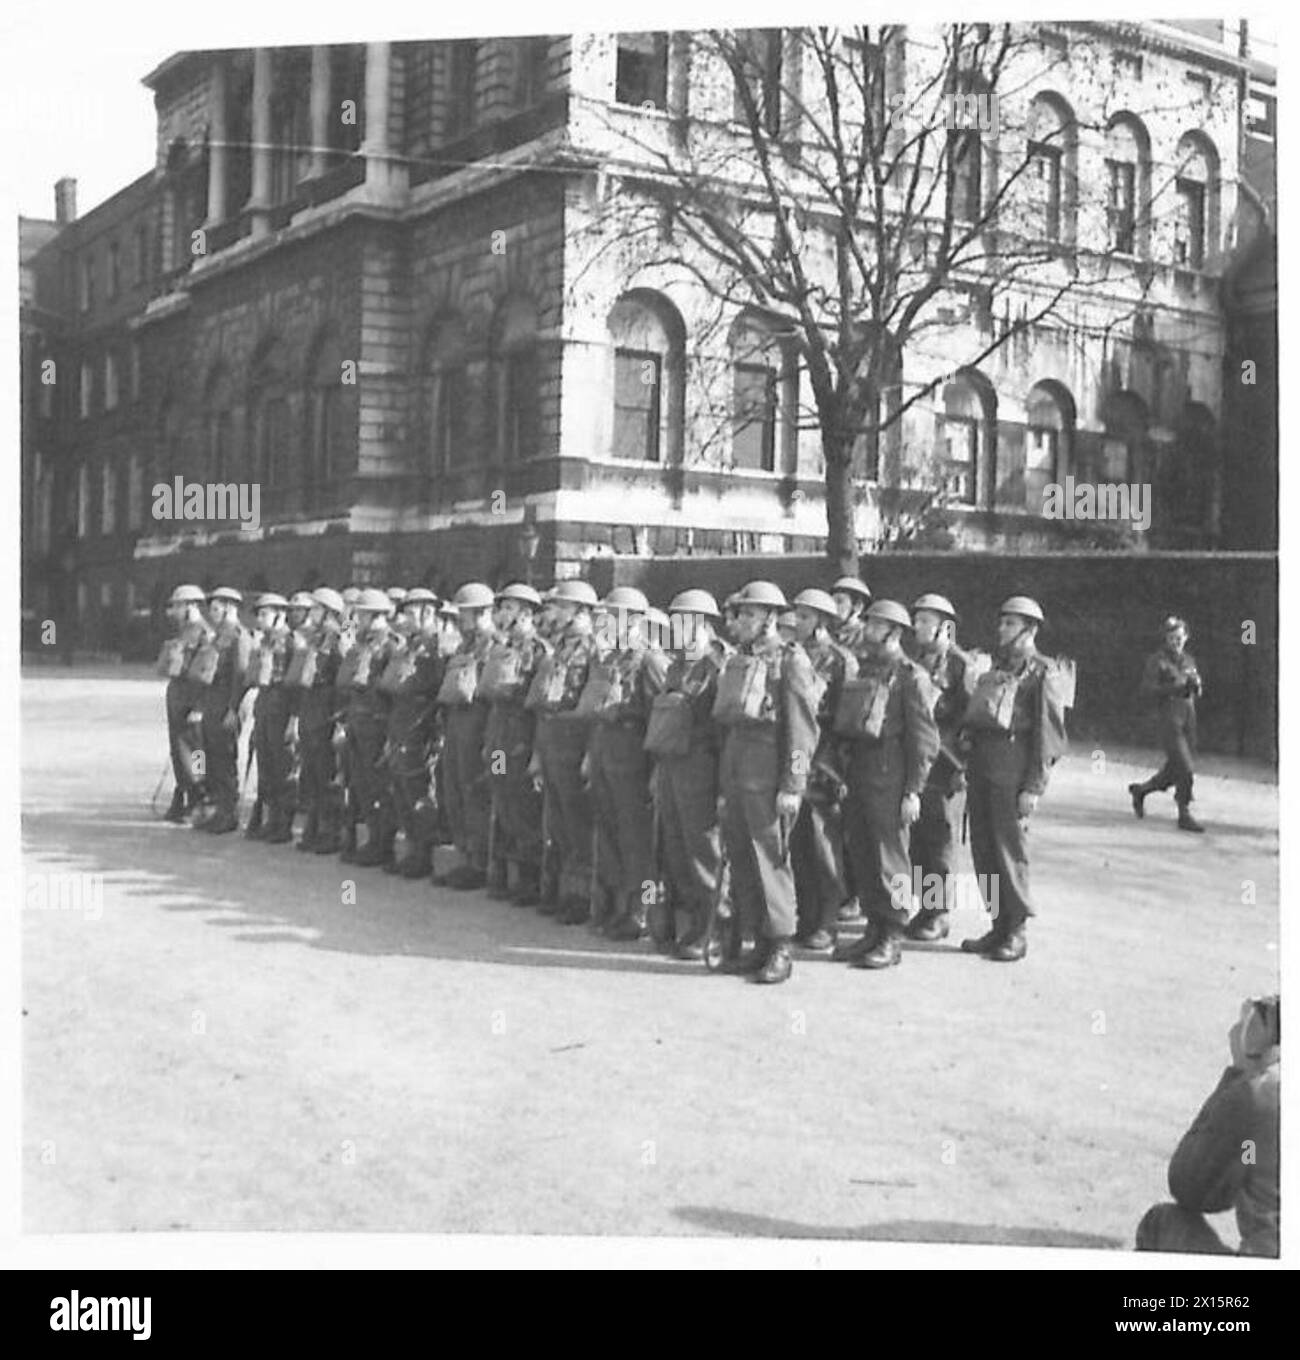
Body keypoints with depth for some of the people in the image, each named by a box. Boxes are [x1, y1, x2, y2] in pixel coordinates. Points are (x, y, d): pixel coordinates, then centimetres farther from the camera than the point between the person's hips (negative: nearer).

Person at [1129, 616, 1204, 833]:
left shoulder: (1189, 660, 16)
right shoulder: (1157, 660, -2)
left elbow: (1196, 694, 20)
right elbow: (1147, 688, -10)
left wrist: (1196, 684, -3)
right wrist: (1174, 687, -19)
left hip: (1189, 719, 6)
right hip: (1170, 718, -6)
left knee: (1174, 771, 10)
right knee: (1184, 769, -12)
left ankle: (1140, 790, 32)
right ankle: (1184, 816, -3)